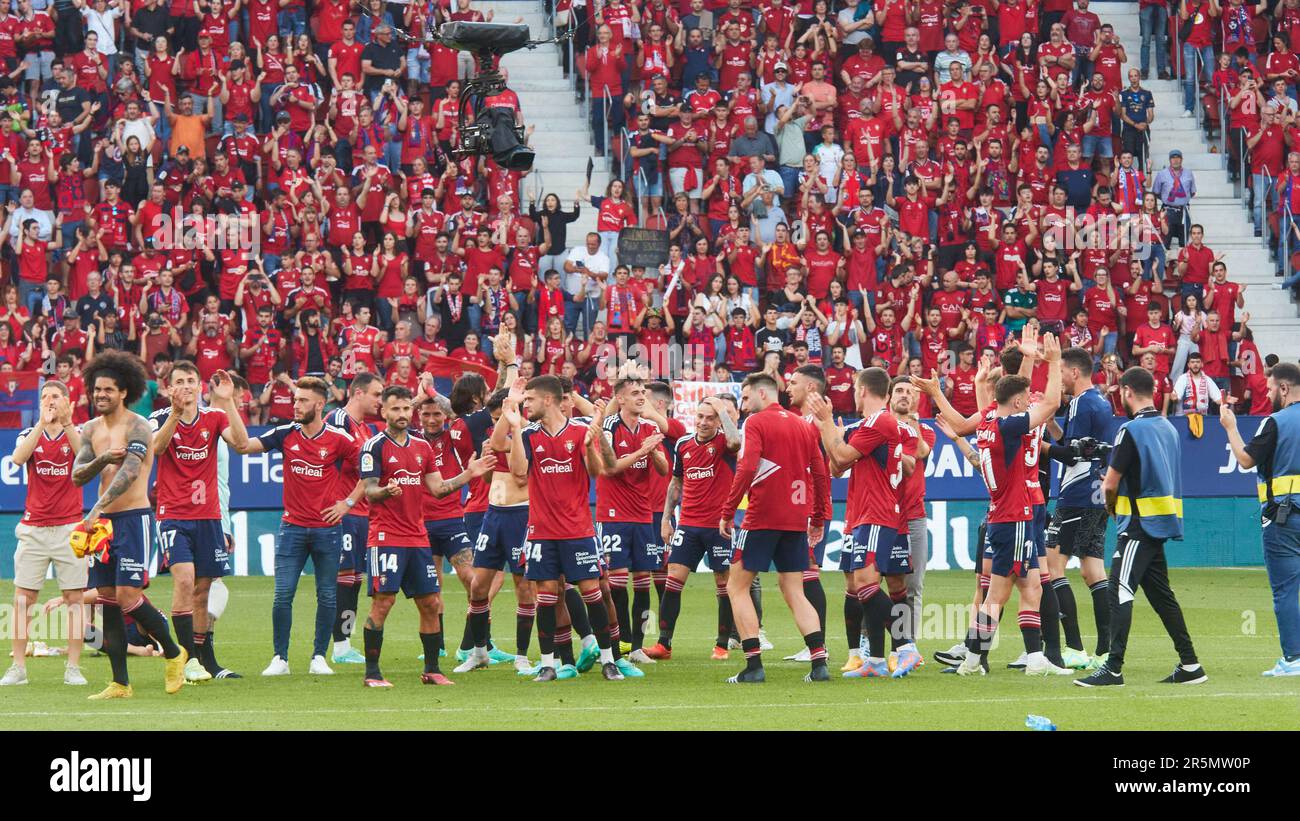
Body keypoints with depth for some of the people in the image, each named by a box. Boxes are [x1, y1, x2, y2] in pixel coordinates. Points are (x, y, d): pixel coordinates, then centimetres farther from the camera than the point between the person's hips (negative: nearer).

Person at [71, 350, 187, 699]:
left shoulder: (137, 427, -10)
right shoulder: (91, 430, 12)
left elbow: (130, 473, -23)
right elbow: (77, 476, 6)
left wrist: (97, 509, -32)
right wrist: (102, 460, -14)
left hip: (134, 517, -7)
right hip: (104, 521, 7)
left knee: (128, 596, -13)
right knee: (107, 600, 5)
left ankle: (173, 653, 10)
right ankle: (120, 684, 9)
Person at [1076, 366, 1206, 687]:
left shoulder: (1131, 430, -13)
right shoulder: (1168, 428, 13)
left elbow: (1110, 484, -12)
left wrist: (1111, 506, 9)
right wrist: (1118, 494, 17)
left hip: (1138, 525, -9)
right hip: (1161, 524, 9)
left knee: (1120, 592, -11)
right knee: (1161, 594, 15)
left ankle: (1113, 668, -18)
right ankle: (1189, 664, 15)